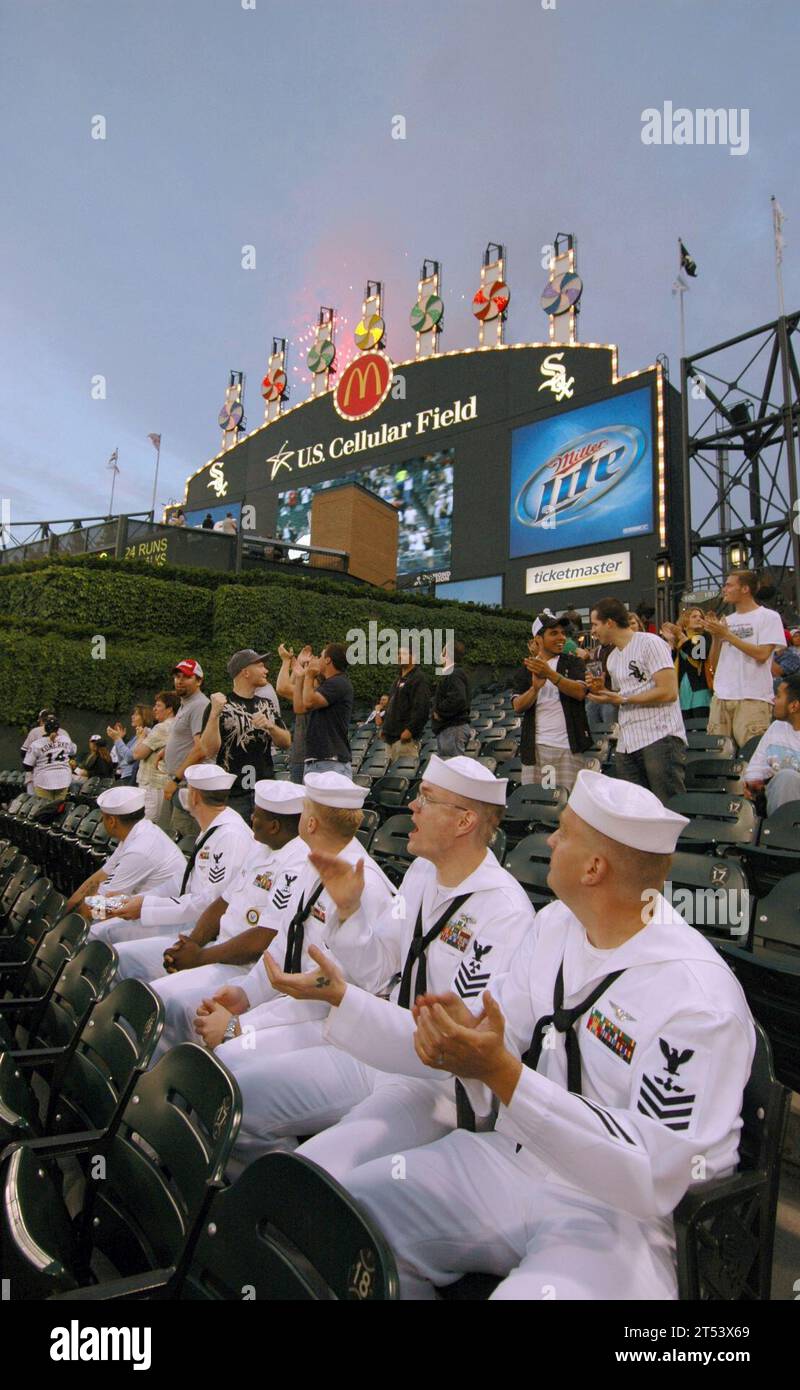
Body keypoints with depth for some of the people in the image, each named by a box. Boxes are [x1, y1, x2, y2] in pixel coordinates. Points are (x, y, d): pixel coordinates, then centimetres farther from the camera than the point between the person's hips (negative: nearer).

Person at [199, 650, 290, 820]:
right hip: (233, 795, -5)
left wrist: (270, 726, -9)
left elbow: (286, 742, 10)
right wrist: (214, 714, -23)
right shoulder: (222, 705, -4)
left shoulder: (267, 704, 13)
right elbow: (209, 751, -11)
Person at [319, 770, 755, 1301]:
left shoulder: (699, 1000, -21)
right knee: (348, 1207, -5)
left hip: (621, 1212, -6)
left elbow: (655, 1177, -25)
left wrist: (503, 1074, -33)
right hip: (514, 1160, 6)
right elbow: (507, 1044, 7)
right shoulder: (555, 924, 2)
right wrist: (464, 1037, -18)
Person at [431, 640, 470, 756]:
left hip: (453, 729, -11)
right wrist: (435, 710, 8)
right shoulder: (448, 674, 21)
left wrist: (439, 712, -16)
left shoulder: (454, 675, -14)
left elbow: (457, 699, -27)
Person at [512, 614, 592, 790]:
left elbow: (580, 692, -10)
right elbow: (518, 706, -1)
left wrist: (550, 674, -23)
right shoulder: (525, 670, 12)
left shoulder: (573, 663, 9)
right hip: (535, 747, 1)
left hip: (568, 746, -1)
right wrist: (535, 687, -20)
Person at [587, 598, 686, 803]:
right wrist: (601, 692, 7)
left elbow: (668, 692, -13)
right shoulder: (613, 658, 19)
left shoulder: (650, 643, -5)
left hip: (660, 738, -8)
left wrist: (623, 699, -13)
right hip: (627, 744, 8)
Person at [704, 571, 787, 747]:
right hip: (721, 697, 6)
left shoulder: (769, 617, 1)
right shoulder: (726, 621, 16)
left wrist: (727, 634, -10)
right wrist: (716, 636, 0)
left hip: (753, 699, -6)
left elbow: (762, 655, -13)